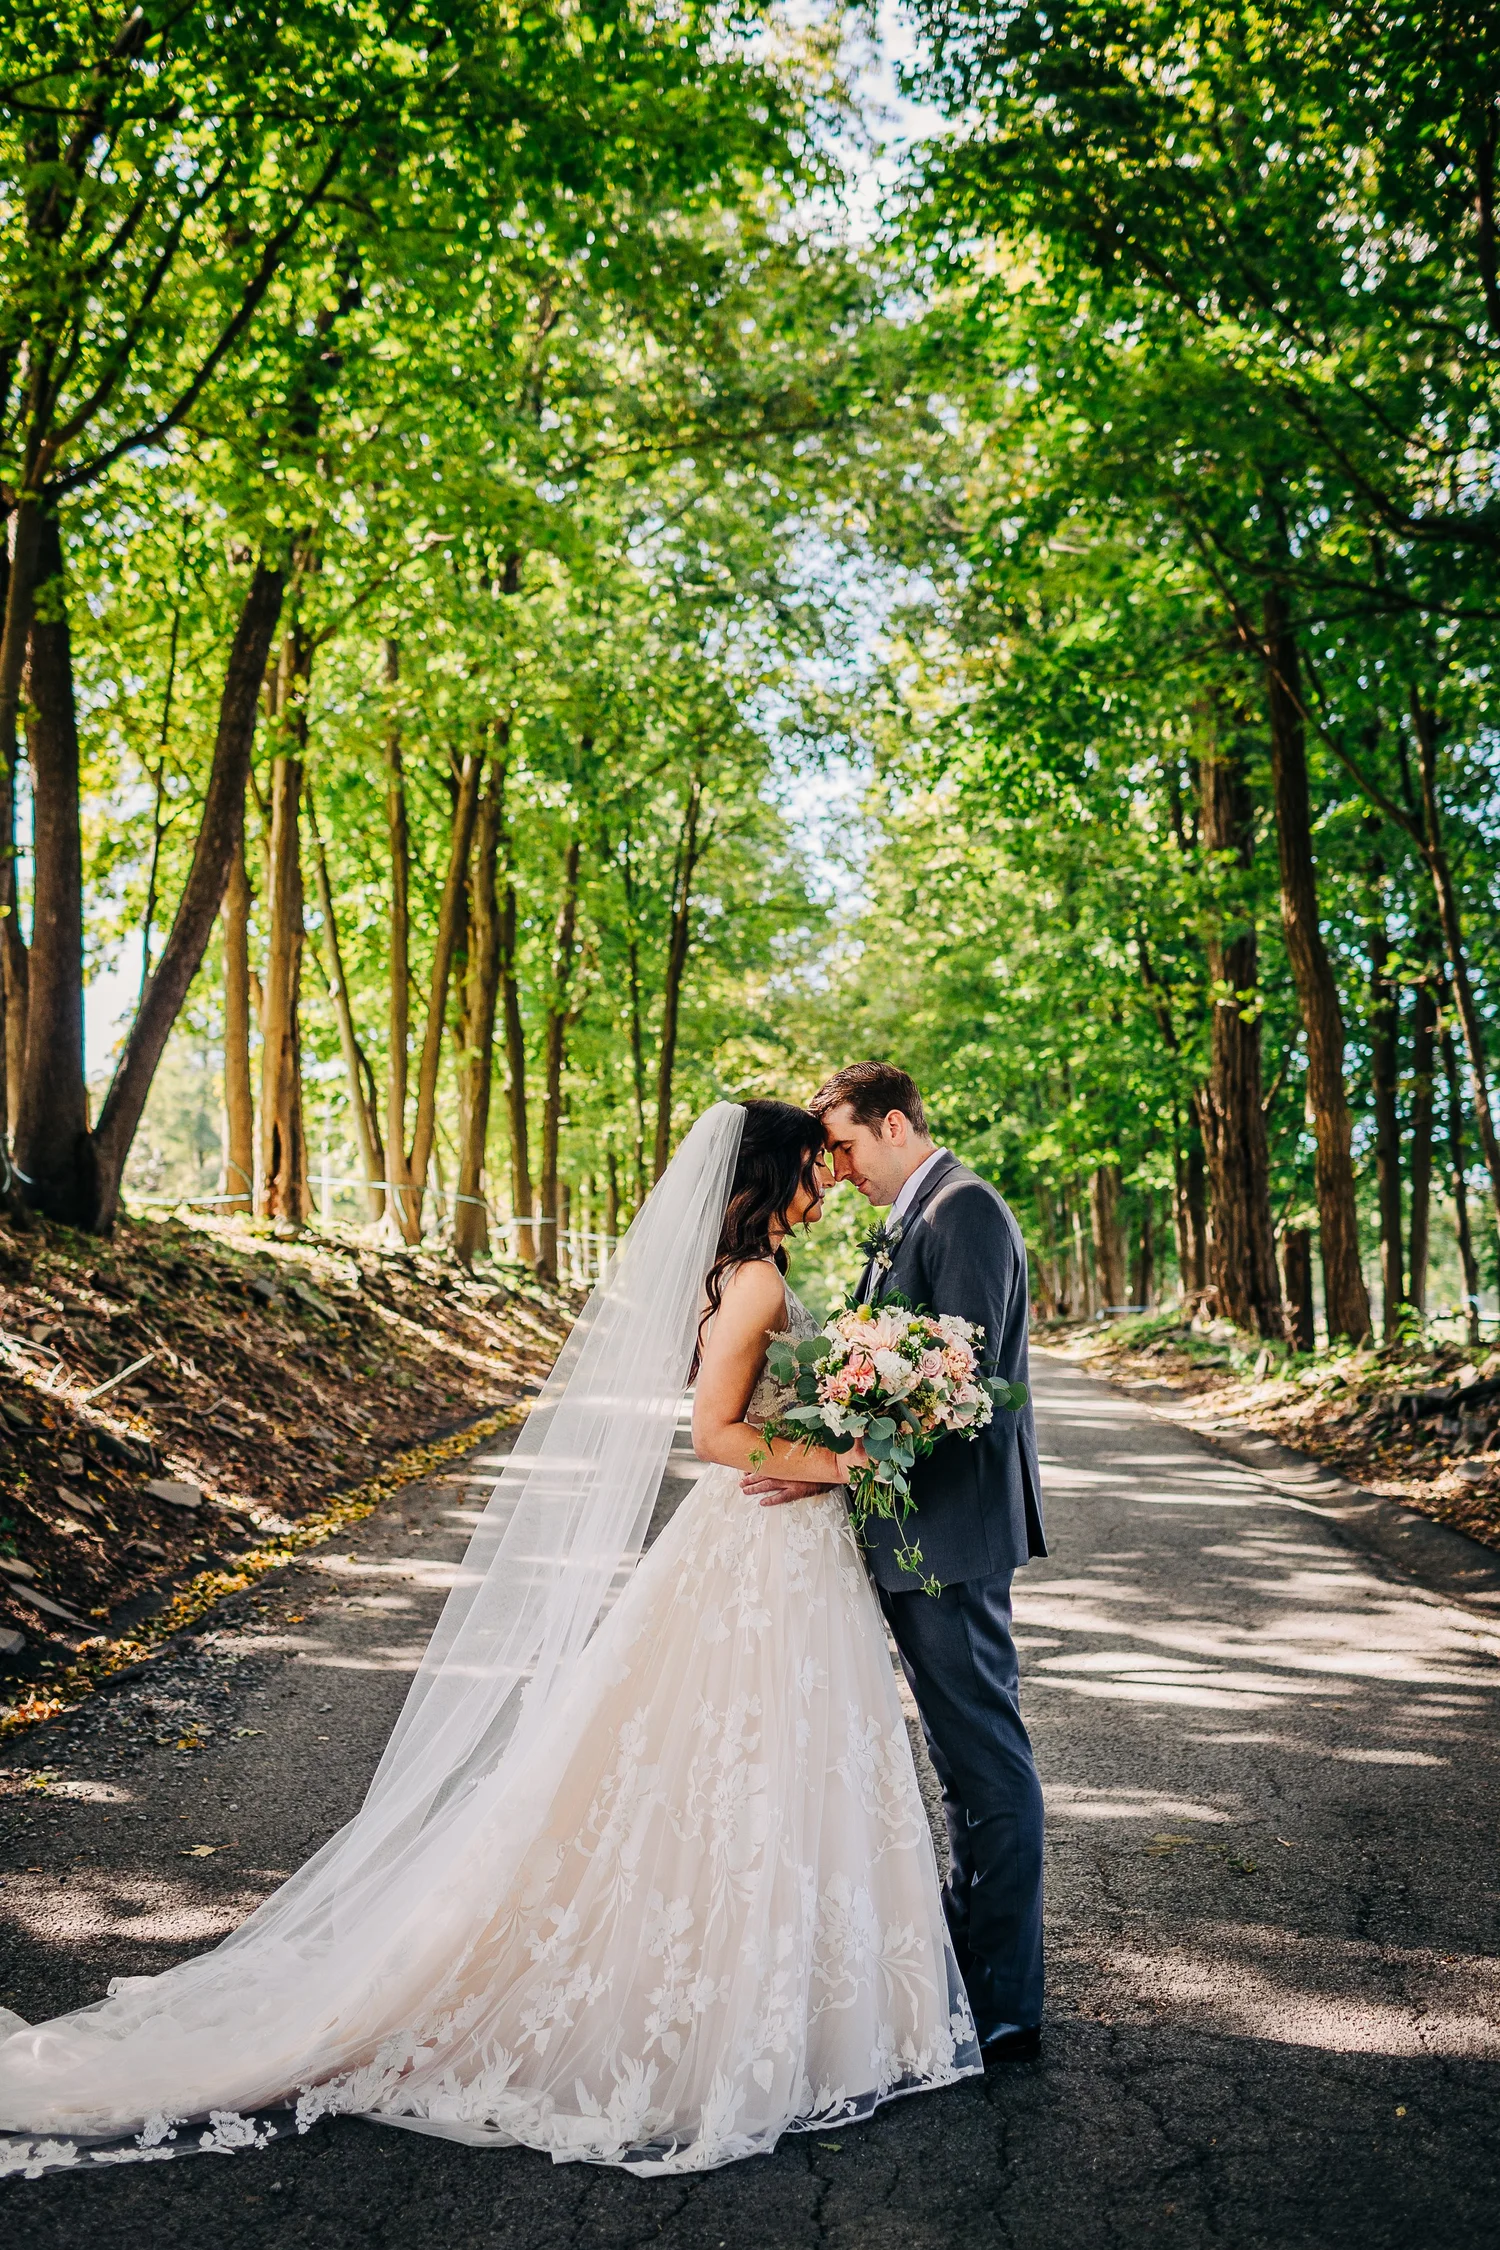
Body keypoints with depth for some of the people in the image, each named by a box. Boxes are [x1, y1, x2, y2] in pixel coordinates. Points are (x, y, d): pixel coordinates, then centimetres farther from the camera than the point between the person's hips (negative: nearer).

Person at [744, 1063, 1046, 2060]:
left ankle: (1007, 2007, 9)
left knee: (987, 1757, -1)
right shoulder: (909, 1221, 16)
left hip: (953, 1527, -10)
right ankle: (972, 1950, 33)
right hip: (919, 1527, 10)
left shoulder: (964, 1209, -15)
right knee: (966, 1750, 19)